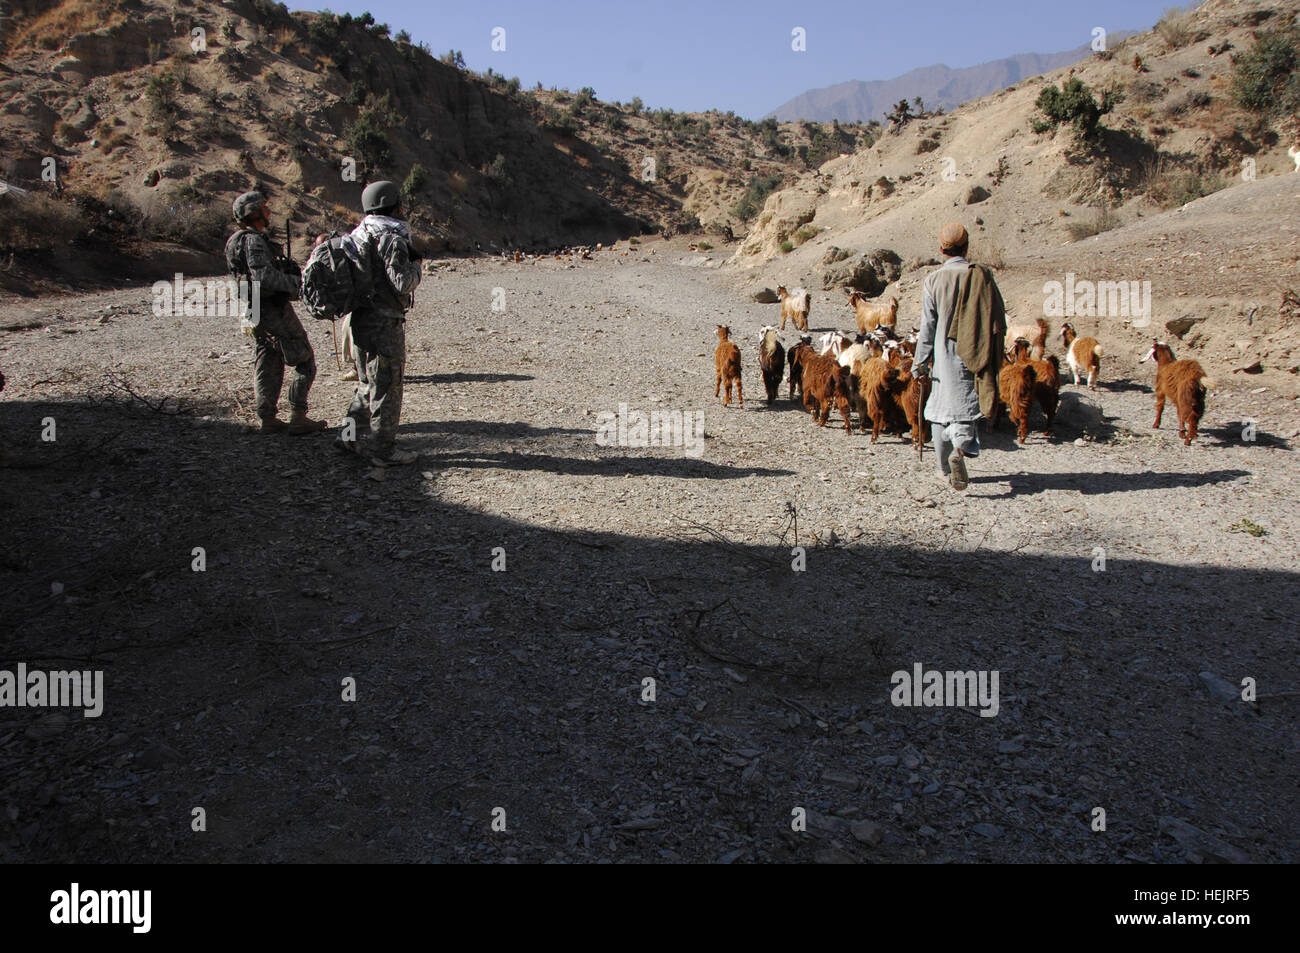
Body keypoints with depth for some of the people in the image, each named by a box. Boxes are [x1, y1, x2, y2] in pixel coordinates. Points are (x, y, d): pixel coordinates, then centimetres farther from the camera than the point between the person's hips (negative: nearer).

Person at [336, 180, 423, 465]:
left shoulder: (355, 236, 12)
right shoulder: (392, 239, -15)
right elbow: (403, 283, -22)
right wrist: (415, 265, -3)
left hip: (359, 320, 8)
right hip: (384, 324, -8)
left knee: (368, 383, 21)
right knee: (387, 387, 0)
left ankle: (349, 434, 21)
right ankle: (384, 450, 6)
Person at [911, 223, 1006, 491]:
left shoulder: (934, 280, -6)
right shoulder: (982, 276, -1)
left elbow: (927, 326, -5)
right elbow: (999, 321, 2)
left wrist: (920, 361, 3)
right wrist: (993, 356, 13)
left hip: (944, 357, 0)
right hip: (974, 356, 1)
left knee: (940, 408, 12)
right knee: (966, 407, 3)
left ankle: (946, 469, 19)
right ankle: (961, 448, -26)